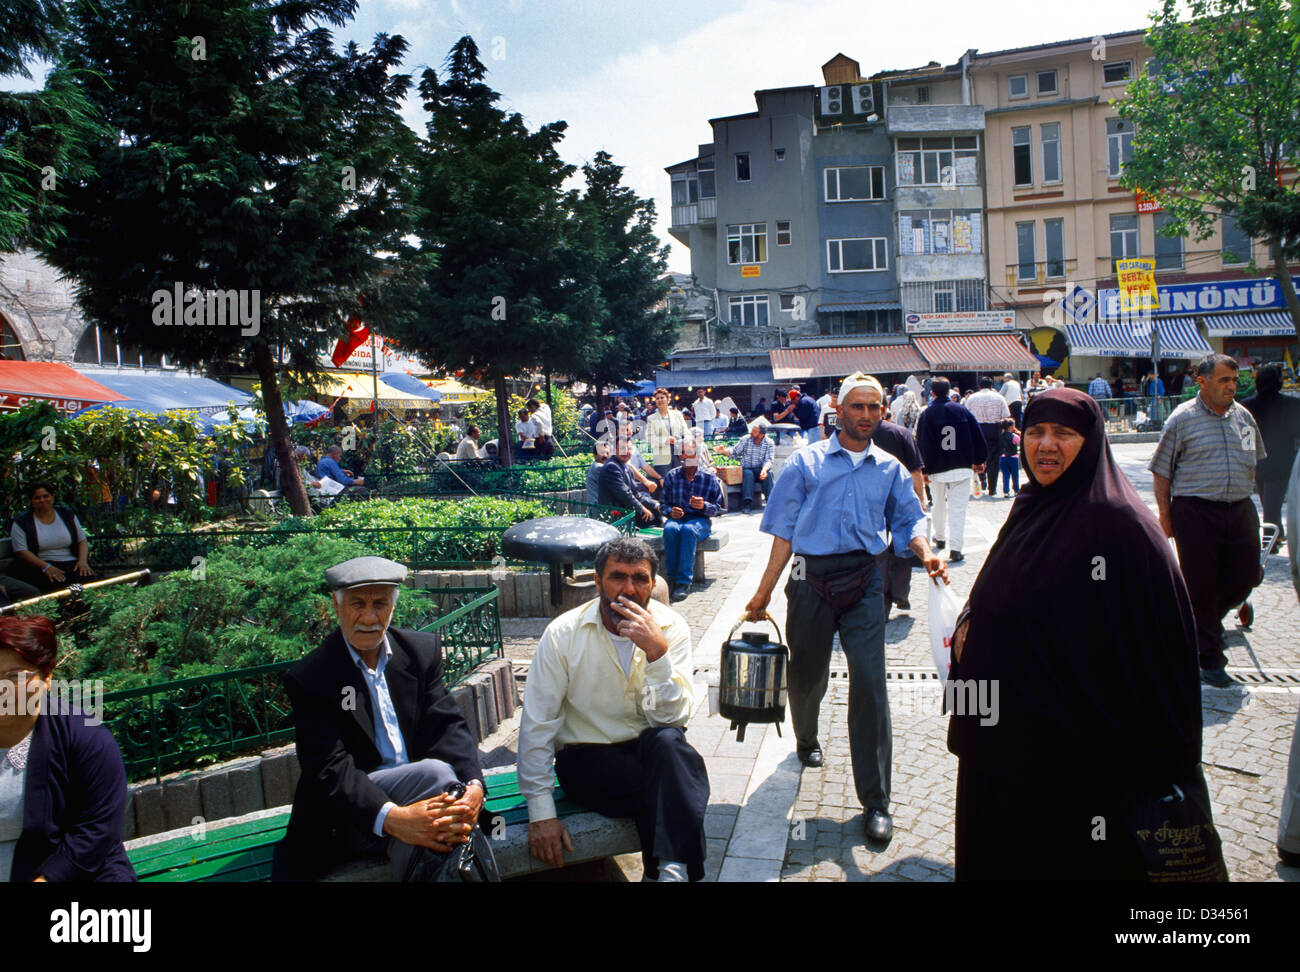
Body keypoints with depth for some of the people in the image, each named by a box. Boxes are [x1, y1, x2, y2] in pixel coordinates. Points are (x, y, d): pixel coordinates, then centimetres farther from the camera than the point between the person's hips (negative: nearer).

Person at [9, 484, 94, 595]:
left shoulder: (67, 515, 16)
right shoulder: (22, 522, 7)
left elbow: (82, 540, 16)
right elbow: (21, 551, -3)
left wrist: (83, 561, -4)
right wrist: (46, 567, -17)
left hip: (72, 564, 2)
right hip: (40, 568, -2)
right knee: (60, 585, -35)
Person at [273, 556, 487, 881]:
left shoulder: (422, 650, 7)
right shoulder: (308, 678, -6)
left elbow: (448, 726, -1)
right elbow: (329, 769, -16)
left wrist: (473, 786, -23)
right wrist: (391, 819, -33)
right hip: (349, 815, -4)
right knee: (435, 773, -31)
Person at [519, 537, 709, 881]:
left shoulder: (671, 627, -8)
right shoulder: (564, 634, -12)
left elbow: (672, 718, -17)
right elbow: (536, 724, -11)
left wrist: (657, 652, -31)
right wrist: (541, 813, -14)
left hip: (651, 748, 2)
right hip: (586, 756, -2)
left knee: (667, 741, -33)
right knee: (669, 788, -29)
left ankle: (672, 868, -29)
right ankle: (672, 866, -8)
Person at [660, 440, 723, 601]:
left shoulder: (709, 478, 5)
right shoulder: (672, 476, 10)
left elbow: (718, 508, 4)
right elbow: (663, 503, 13)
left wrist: (704, 505, -17)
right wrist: (670, 511, -9)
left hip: (700, 520, -2)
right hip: (676, 517, 2)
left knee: (688, 529, -38)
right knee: (670, 529, -36)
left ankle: (684, 582, -37)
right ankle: (671, 577, -29)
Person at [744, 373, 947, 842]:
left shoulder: (889, 468, 12)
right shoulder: (807, 461, 5)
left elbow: (908, 519, 10)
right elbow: (784, 531, 3)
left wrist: (926, 552, -13)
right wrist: (764, 591, 0)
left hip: (864, 581, 1)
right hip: (811, 578, 0)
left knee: (869, 682, -6)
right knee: (806, 674, 12)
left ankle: (876, 801, 3)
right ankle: (806, 740, 46)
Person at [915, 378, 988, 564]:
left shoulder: (926, 414, -2)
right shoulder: (961, 410, 1)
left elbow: (922, 444, -5)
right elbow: (977, 435, 5)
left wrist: (925, 469, 0)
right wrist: (979, 460, 15)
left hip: (937, 469, 0)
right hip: (962, 468, 0)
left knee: (939, 505, 20)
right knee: (958, 508, -3)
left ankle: (940, 538, 35)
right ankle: (955, 548, -12)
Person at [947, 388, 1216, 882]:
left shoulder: (1117, 521, -17)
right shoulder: (1029, 509, 7)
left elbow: (1154, 638, -18)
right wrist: (967, 625, -2)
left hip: (1072, 744, -7)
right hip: (1005, 734, 8)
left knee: (1063, 859, 9)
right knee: (997, 858, 20)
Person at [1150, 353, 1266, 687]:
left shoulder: (1244, 417, 10)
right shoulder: (1182, 419, -5)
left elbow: (1254, 461, 23)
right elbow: (1161, 469, -3)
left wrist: (1246, 500, 19)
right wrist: (1164, 513, -6)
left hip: (1240, 510, 5)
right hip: (1195, 512, -5)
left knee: (1247, 574, 5)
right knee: (1200, 583, 0)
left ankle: (1207, 616, 35)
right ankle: (1209, 658, 12)